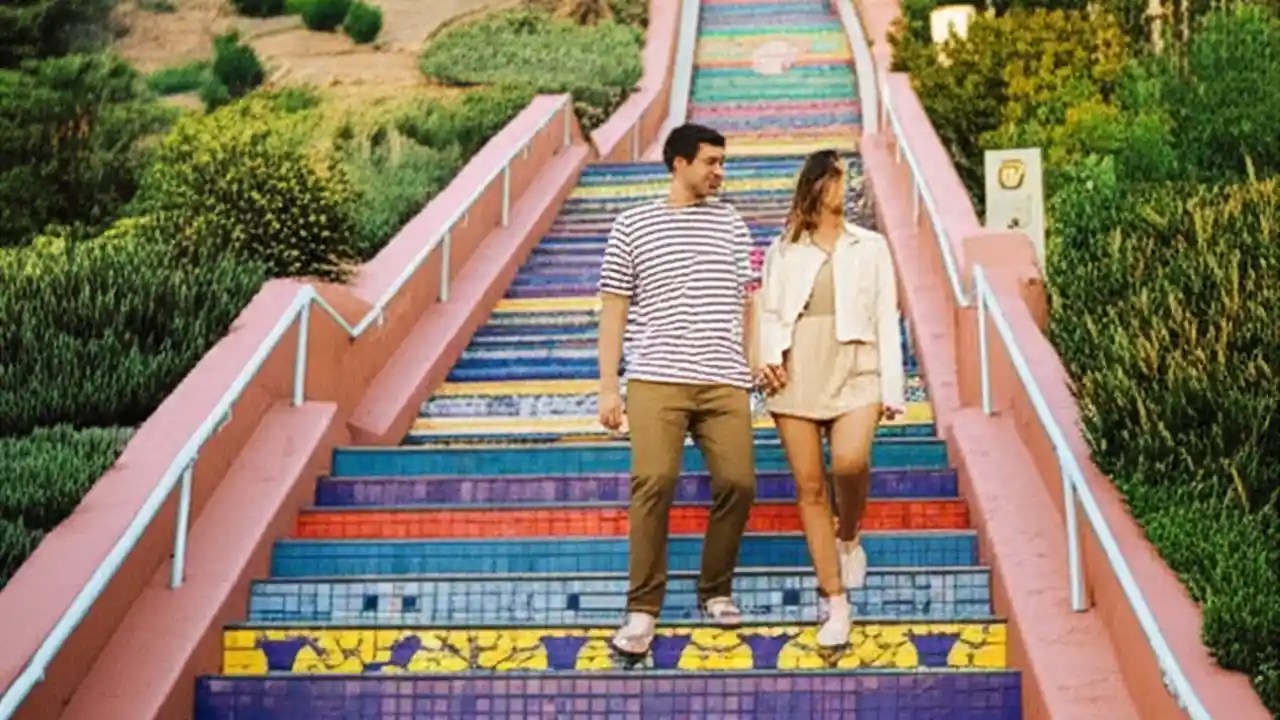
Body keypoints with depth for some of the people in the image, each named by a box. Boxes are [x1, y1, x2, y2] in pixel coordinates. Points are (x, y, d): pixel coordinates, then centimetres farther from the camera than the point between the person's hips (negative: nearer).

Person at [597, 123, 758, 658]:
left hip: (724, 381, 3)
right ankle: (643, 607, -2)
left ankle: (716, 591, 17)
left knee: (738, 482, -4)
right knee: (654, 483, -12)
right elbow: (614, 309, 7)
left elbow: (744, 302, 17)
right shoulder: (632, 224, 7)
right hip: (656, 379, -2)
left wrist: (756, 365, 8)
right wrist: (608, 385, 2)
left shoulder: (730, 223, 15)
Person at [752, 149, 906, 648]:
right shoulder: (783, 250, 12)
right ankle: (836, 603, 6)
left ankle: (849, 538, 7)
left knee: (851, 462, -26)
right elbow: (768, 312, 8)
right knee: (809, 487, -2)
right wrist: (767, 358, -12)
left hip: (854, 373, -1)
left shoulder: (870, 247, 11)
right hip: (797, 377, 1)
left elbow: (887, 321, 8)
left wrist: (891, 389, 1)